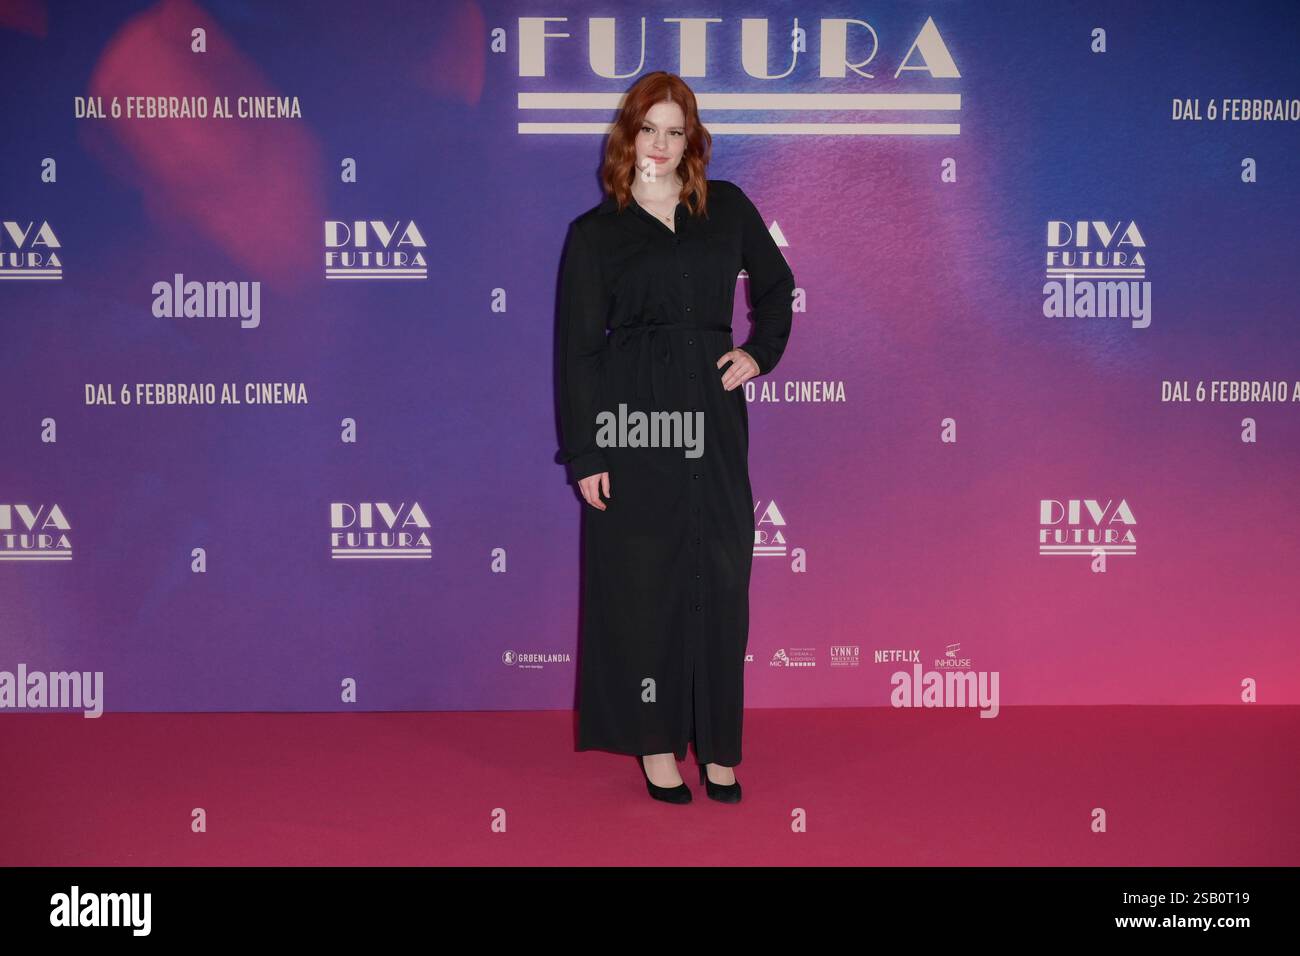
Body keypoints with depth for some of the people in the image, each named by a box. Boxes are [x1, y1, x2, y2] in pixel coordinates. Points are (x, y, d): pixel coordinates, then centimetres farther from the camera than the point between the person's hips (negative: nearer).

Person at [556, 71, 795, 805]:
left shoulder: (728, 208, 11)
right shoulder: (594, 233, 3)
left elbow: (776, 283, 25)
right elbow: (577, 349, 0)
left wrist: (762, 353, 9)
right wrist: (584, 455, -6)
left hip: (712, 417, 3)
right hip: (633, 419, -2)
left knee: (719, 578, 5)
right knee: (642, 579, 2)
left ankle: (717, 743, 18)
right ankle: (656, 742, 15)